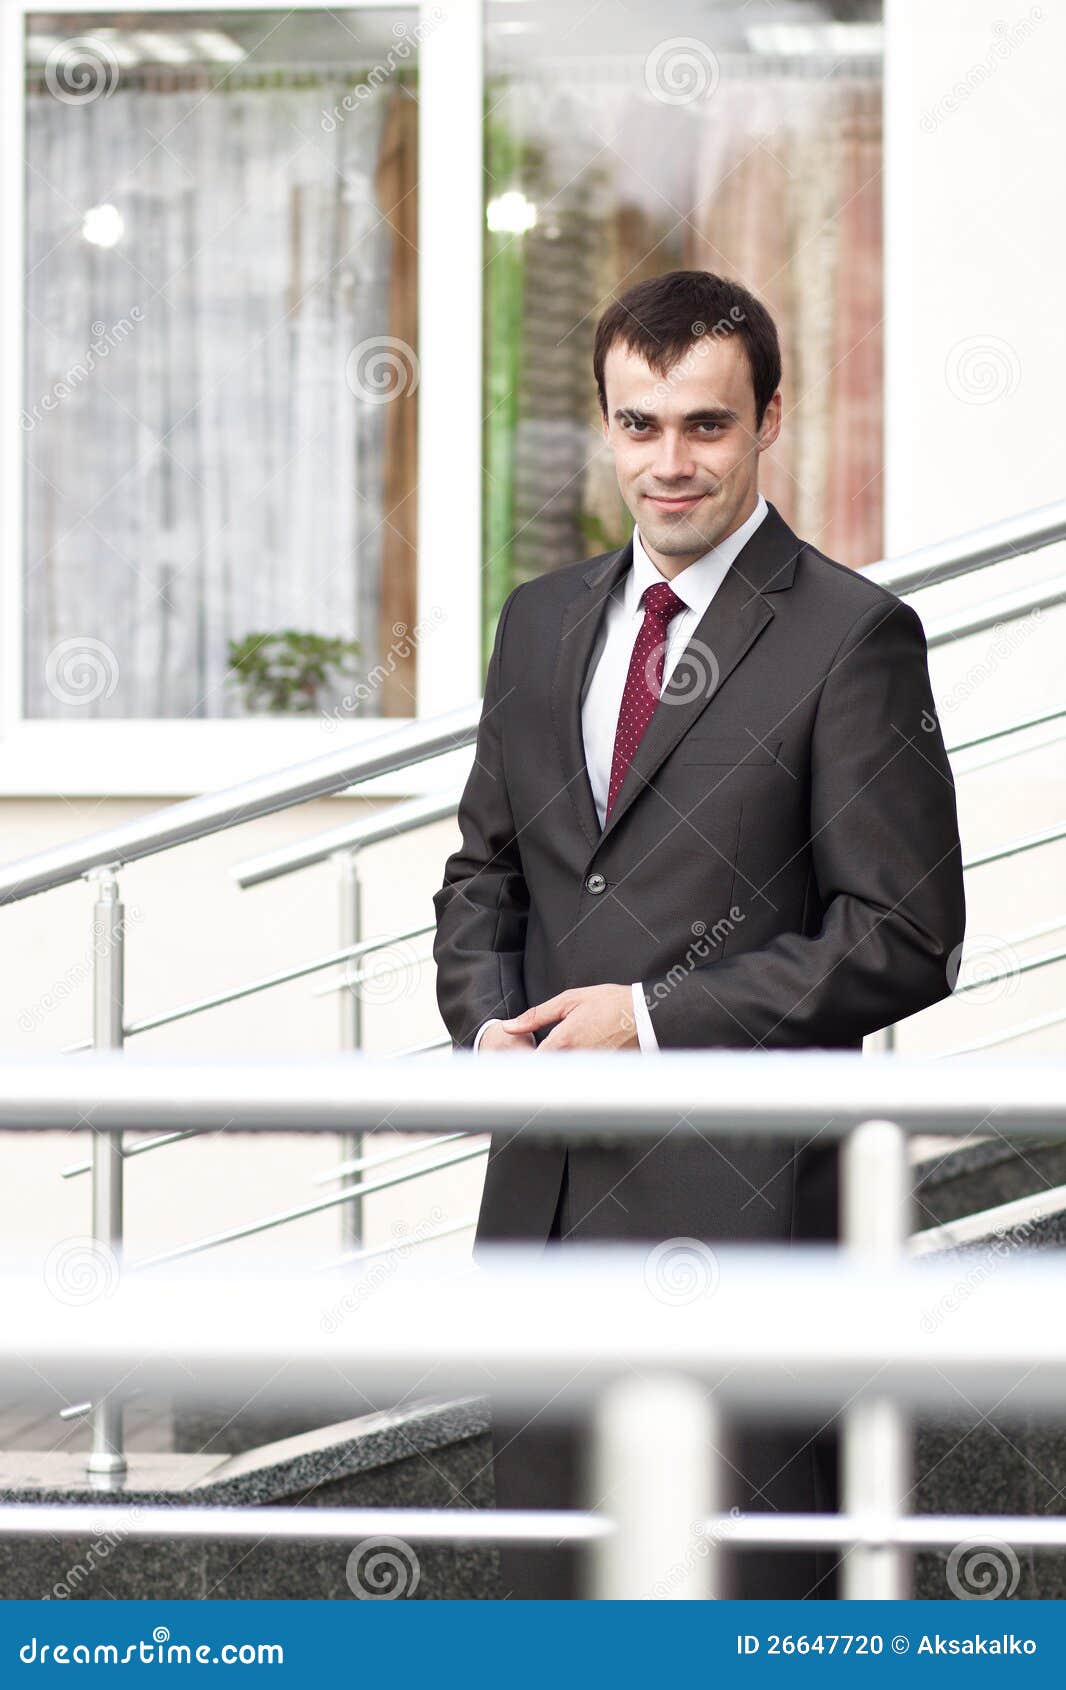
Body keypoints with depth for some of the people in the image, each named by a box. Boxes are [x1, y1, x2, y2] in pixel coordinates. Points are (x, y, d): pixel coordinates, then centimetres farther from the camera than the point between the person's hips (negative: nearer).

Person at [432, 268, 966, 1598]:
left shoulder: (852, 637, -6)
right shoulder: (542, 620, 14)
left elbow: (903, 936, -10)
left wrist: (657, 1018, -13)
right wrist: (489, 1023, -1)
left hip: (742, 1192, -6)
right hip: (549, 1186, 6)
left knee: (747, 1591, -2)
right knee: (548, 1578, 11)